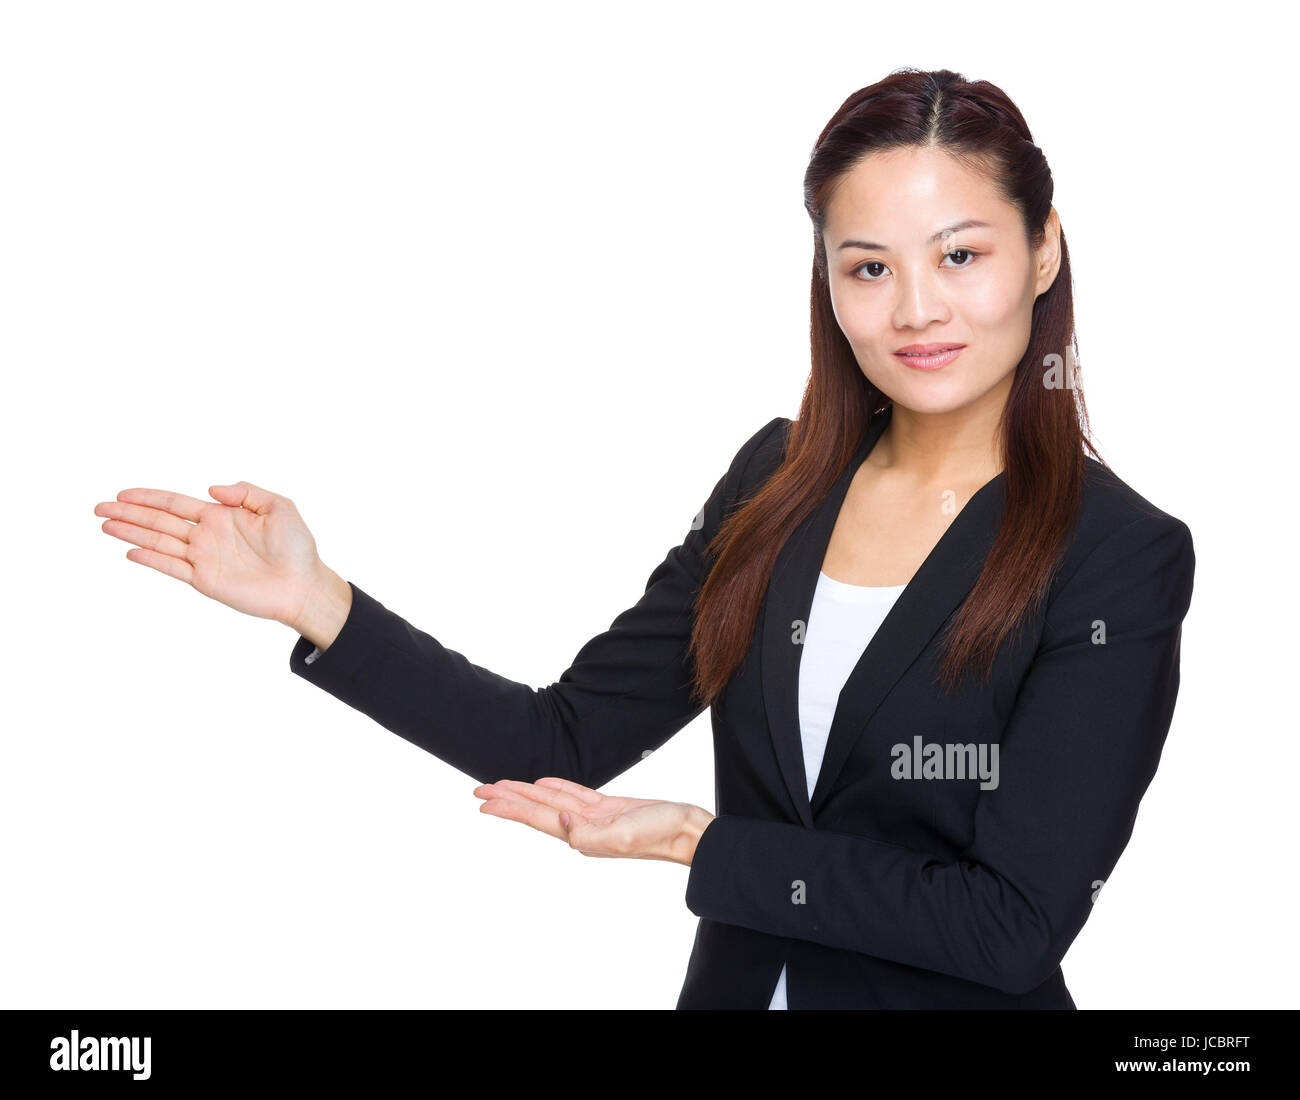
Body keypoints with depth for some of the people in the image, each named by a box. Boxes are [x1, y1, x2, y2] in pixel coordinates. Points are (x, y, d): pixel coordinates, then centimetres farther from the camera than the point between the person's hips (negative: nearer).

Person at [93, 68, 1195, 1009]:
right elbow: (566, 741, -2)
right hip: (738, 982, 4)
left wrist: (699, 842, -19)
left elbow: (1018, 923, -19)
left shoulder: (1120, 557, -15)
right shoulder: (776, 479, -2)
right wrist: (319, 605, -10)